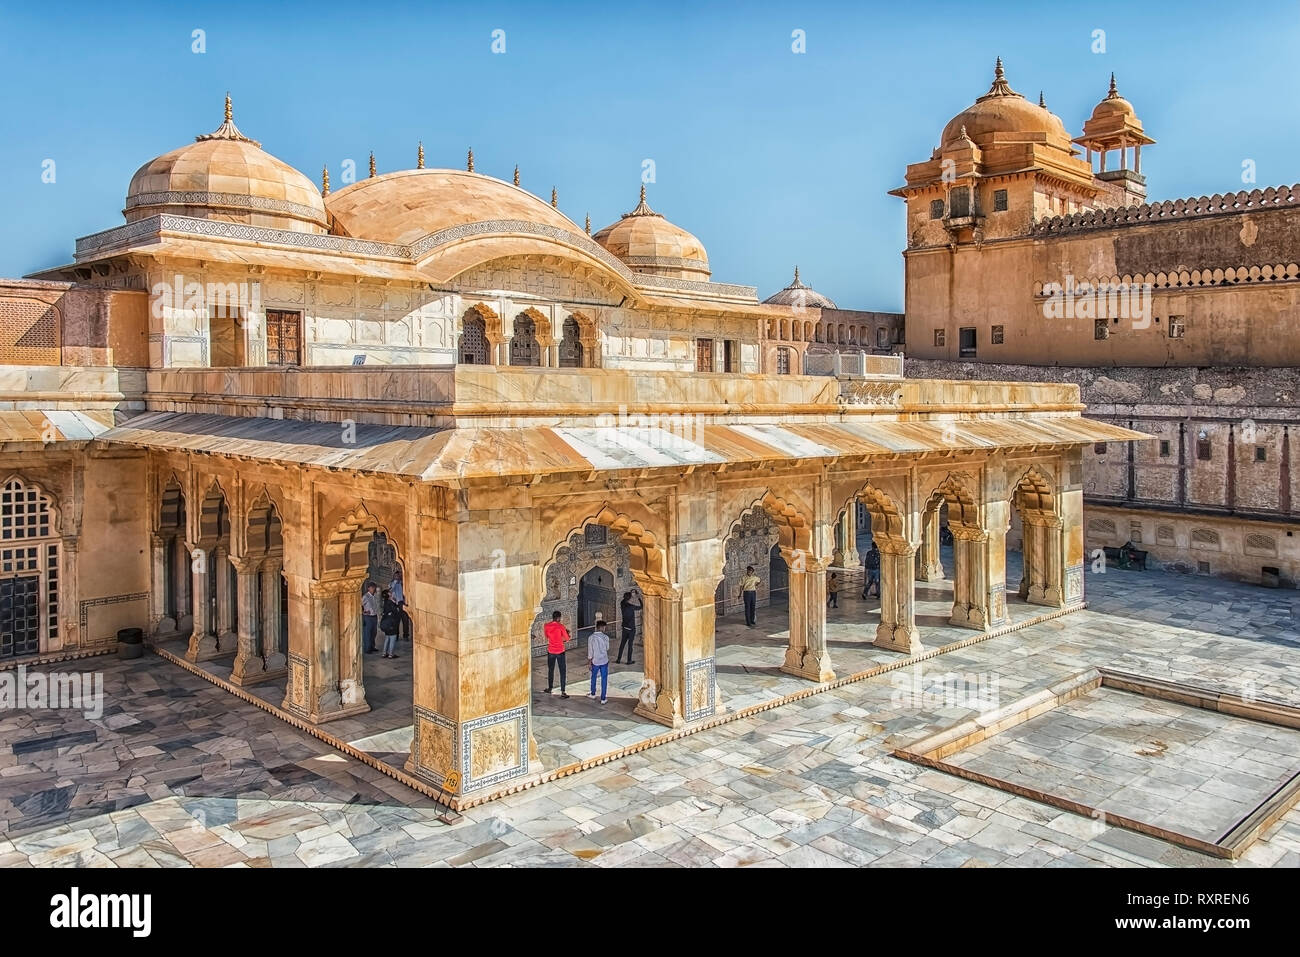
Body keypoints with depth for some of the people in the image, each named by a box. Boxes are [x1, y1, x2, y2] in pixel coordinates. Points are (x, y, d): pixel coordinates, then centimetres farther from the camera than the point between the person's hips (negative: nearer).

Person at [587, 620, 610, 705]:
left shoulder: (591, 638, -13)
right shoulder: (606, 637, -10)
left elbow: (590, 652, -9)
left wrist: (589, 662, 0)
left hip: (595, 661, 0)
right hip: (604, 661, 0)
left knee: (593, 677, 22)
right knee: (604, 679, 8)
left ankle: (593, 694, 39)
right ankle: (603, 699, 9)